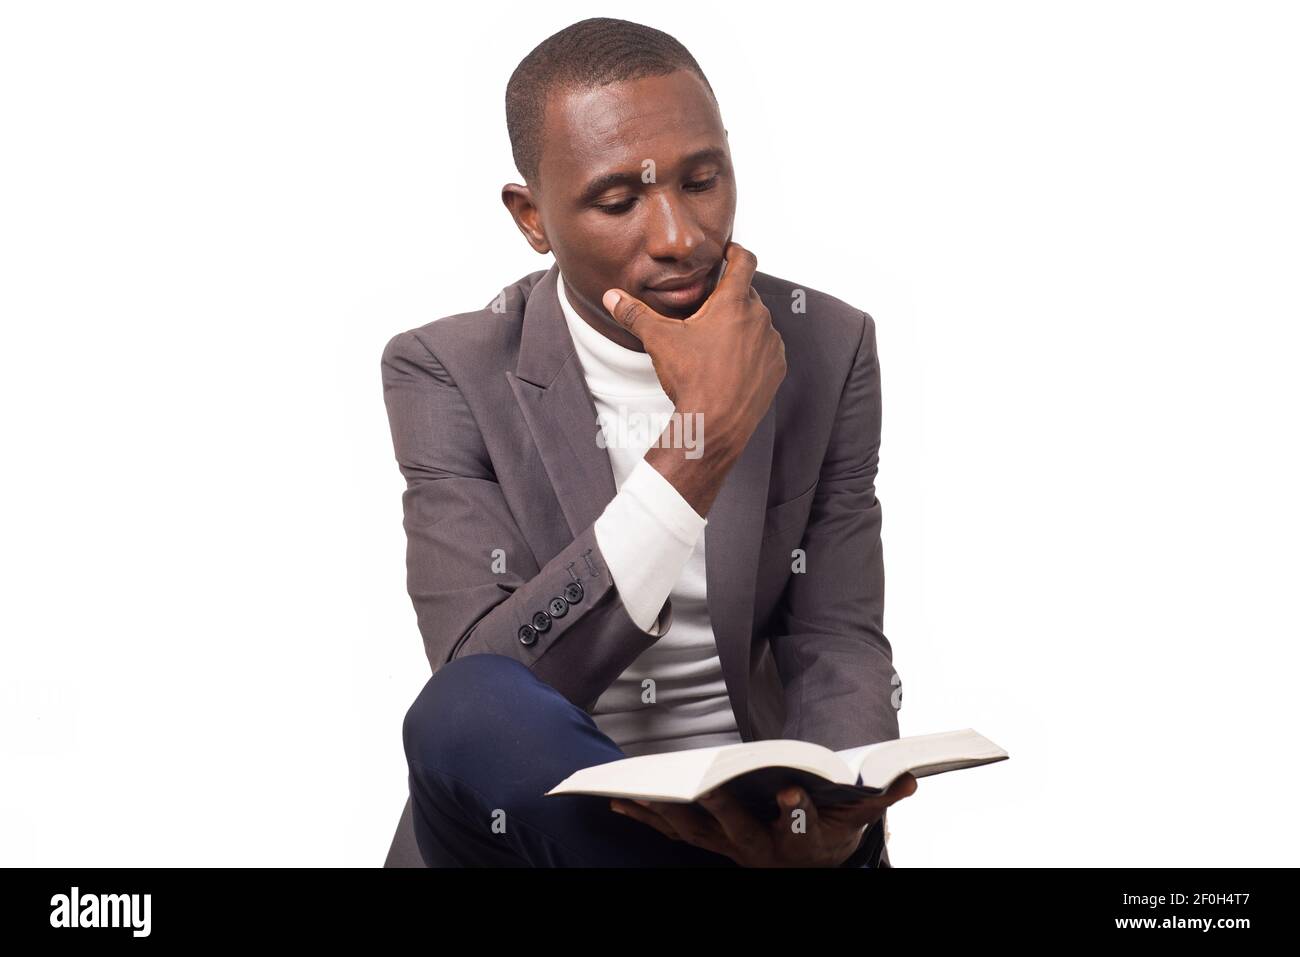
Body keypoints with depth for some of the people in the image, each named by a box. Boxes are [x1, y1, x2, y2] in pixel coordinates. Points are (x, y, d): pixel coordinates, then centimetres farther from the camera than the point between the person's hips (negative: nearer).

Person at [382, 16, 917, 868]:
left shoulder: (829, 349, -1)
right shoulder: (448, 374, -8)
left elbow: (838, 640, -2)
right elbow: (479, 697, -19)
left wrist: (831, 806, -25)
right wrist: (699, 445, -26)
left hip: (754, 819, 0)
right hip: (542, 807, 0)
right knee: (473, 713, -32)